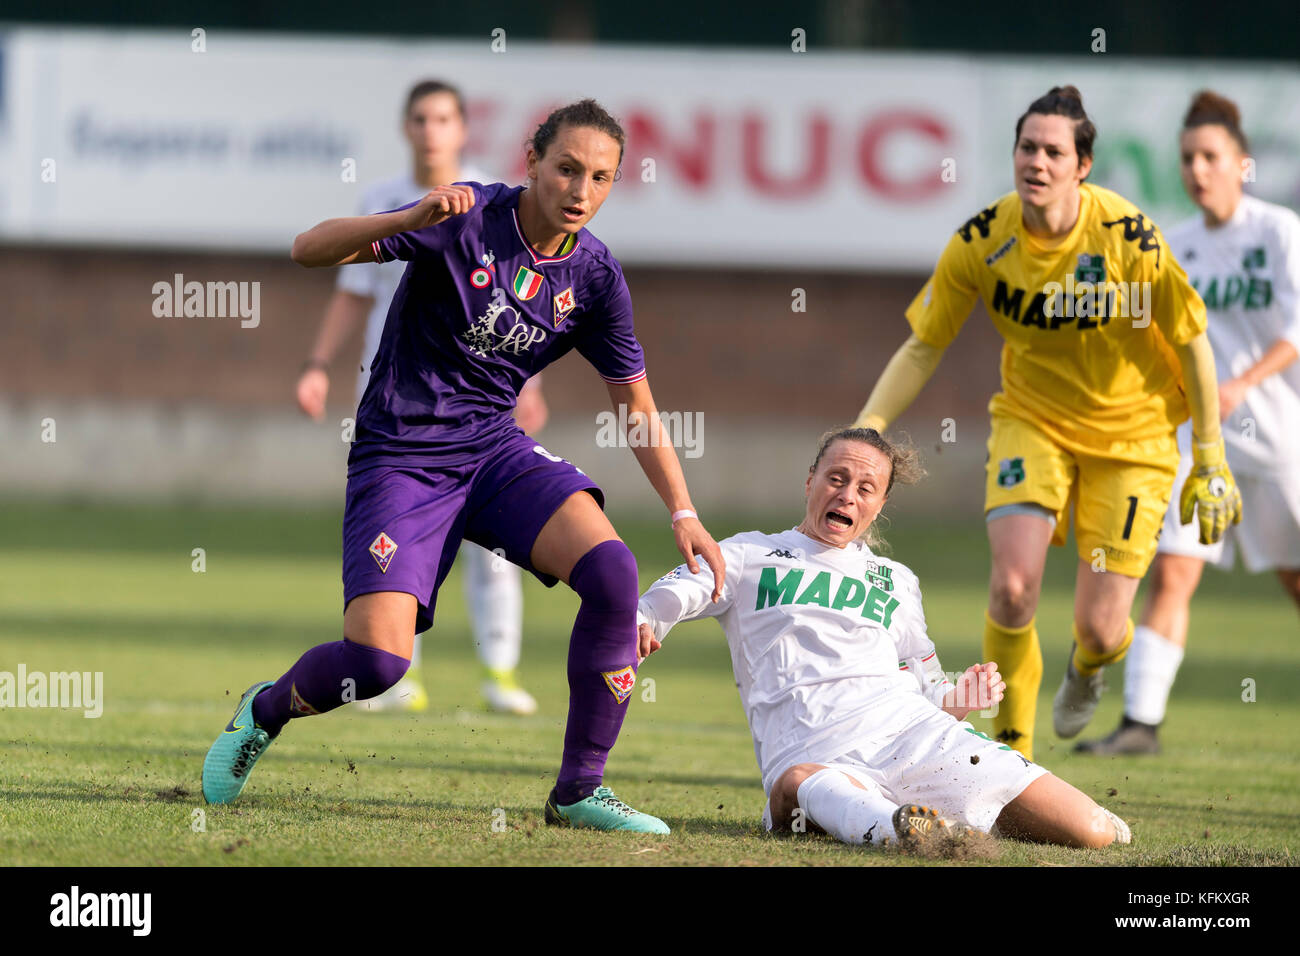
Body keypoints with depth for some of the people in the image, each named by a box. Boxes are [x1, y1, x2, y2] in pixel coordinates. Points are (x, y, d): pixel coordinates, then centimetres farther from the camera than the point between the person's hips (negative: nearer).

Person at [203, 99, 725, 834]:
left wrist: (683, 512, -1)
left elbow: (638, 408, 10)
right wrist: (417, 220, -38)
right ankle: (265, 711, 16)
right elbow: (310, 249, -21)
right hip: (400, 458, -4)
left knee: (613, 569, -22)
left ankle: (580, 791, -8)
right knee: (378, 658, -21)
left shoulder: (595, 276, -1)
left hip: (494, 449, 4)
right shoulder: (468, 219, -14)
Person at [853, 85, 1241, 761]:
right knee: (1012, 585, -20)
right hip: (1031, 421, 2)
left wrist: (1210, 464, -8)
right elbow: (922, 348, -4)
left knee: (1100, 627, -6)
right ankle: (1012, 748, 3)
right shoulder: (981, 242, -15)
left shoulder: (1129, 238, -22)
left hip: (1131, 433, -2)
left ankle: (1087, 667, 35)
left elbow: (1191, 342, -10)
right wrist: (864, 432, -14)